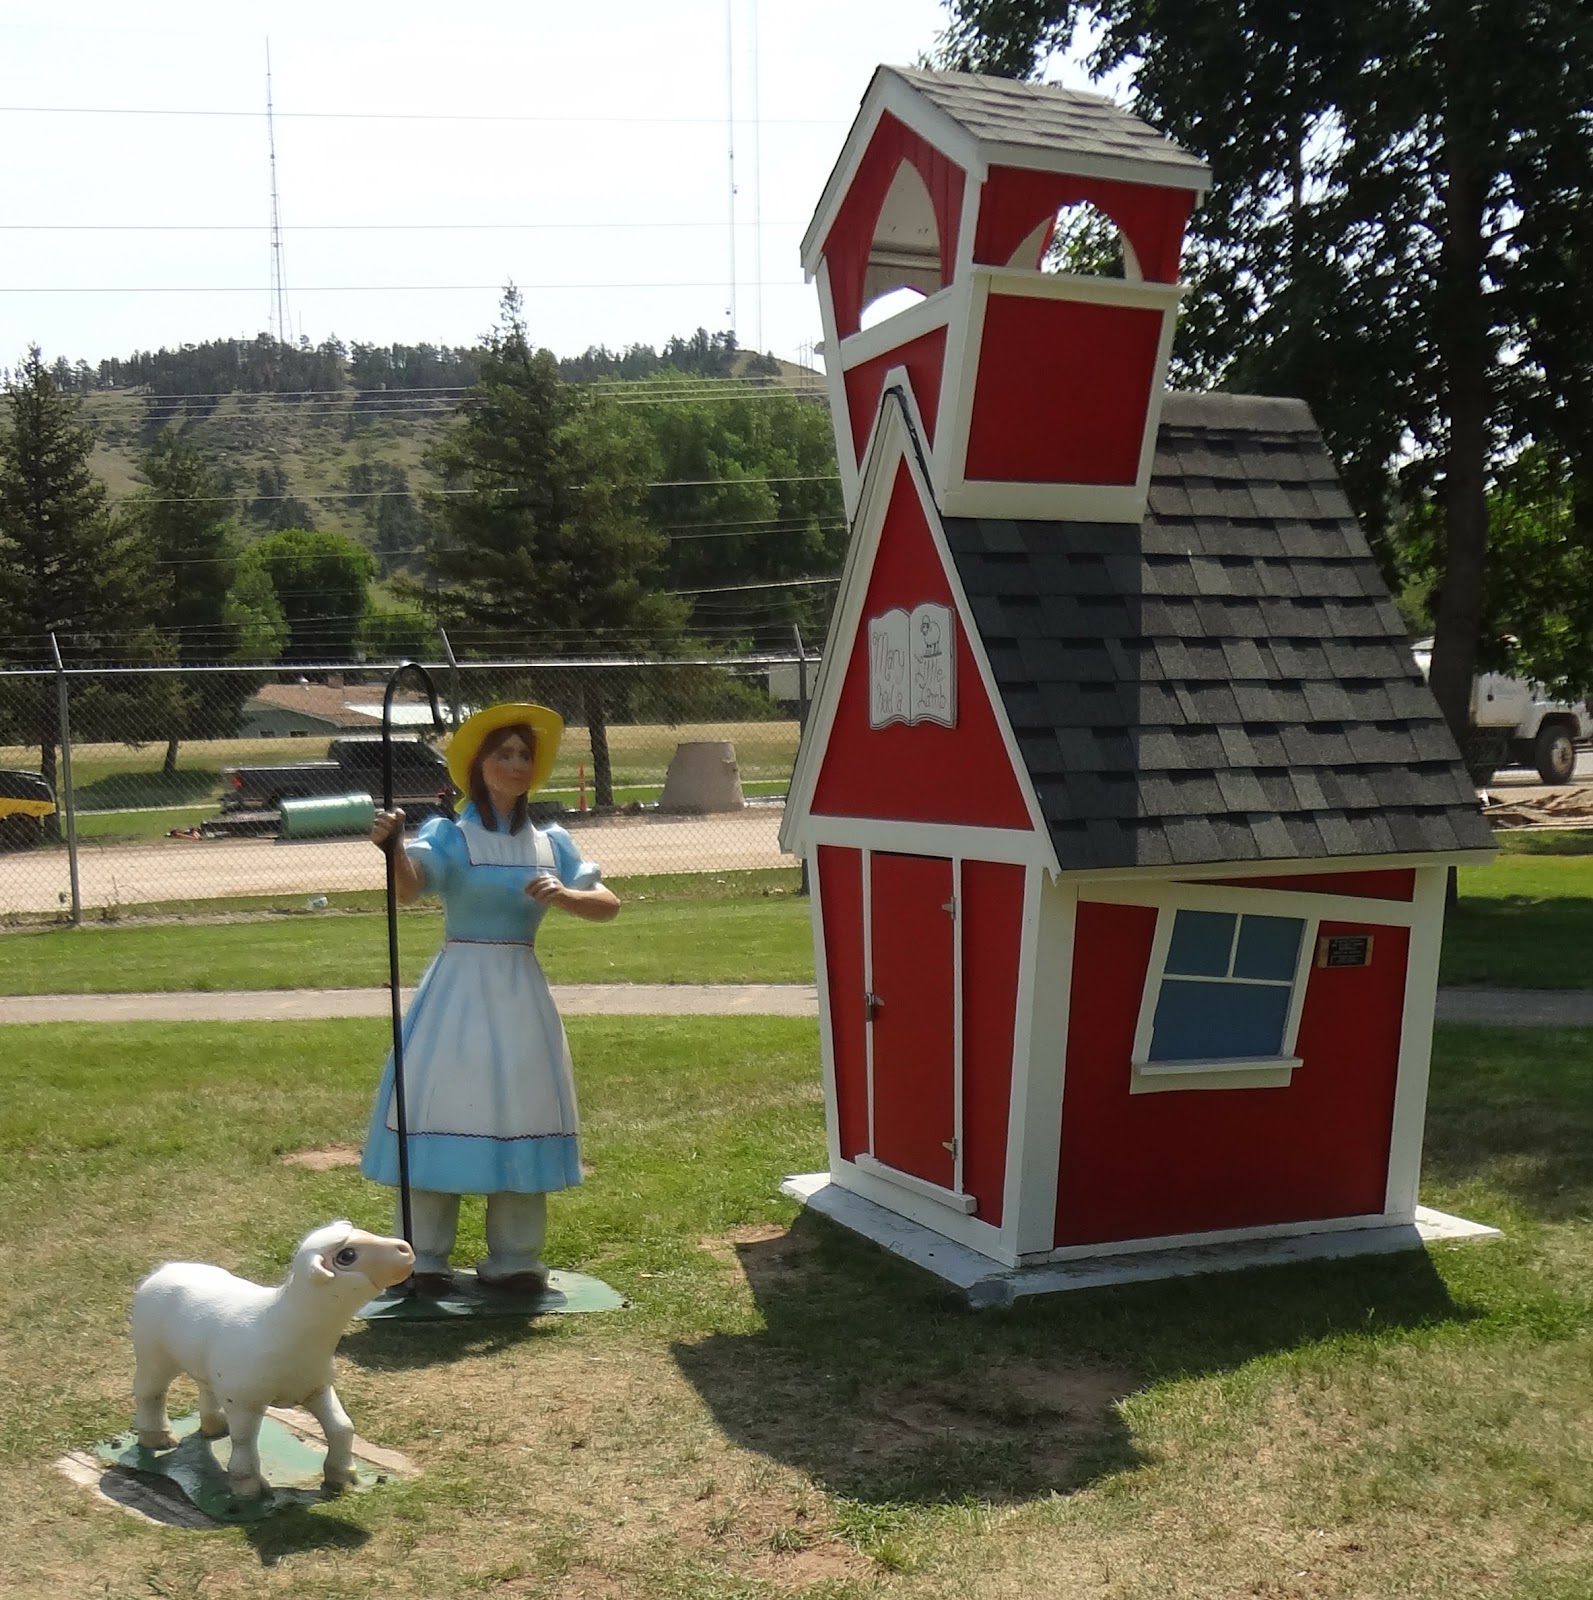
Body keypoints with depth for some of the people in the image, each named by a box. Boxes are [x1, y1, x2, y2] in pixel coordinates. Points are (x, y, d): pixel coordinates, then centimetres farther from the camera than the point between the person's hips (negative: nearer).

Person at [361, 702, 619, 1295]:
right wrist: (394, 847, -44)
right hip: (458, 989, -4)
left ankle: (513, 1259, 17)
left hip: (520, 992, 4)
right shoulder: (448, 836, -3)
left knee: (521, 1117, 6)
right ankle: (425, 1260, 8)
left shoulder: (550, 842, 9)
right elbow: (409, 888, -23)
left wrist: (564, 896, -17)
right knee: (443, 1110, -4)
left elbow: (608, 904, 4)